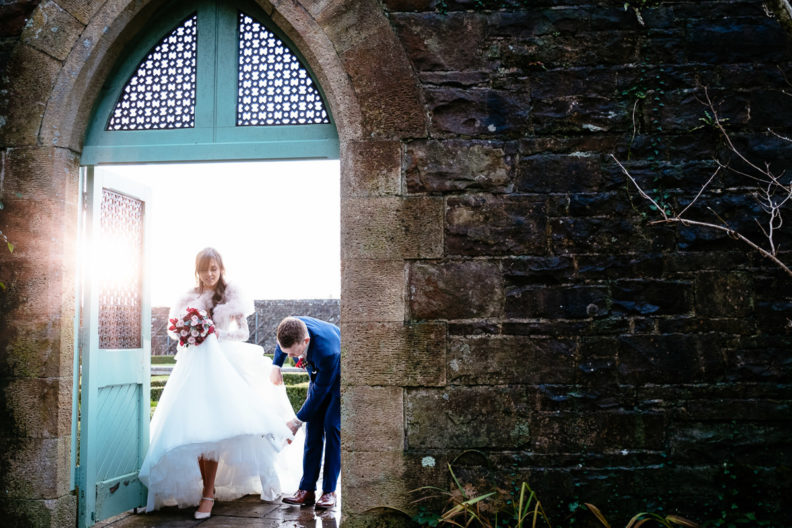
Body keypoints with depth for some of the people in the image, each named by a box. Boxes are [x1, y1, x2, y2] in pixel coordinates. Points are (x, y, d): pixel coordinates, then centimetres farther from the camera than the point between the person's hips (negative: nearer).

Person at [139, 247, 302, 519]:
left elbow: (243, 332, 6)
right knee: (194, 426, -7)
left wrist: (218, 333, -10)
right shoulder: (189, 297, 16)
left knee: (211, 426, -15)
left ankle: (208, 493, -12)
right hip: (194, 364, 3)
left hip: (222, 362, -3)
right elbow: (175, 328, 19)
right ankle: (207, 486, 4)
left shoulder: (231, 293, 8)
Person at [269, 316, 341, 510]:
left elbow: (319, 391, -29)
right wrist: (276, 365, -8)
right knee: (313, 428, 0)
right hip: (319, 375, 6)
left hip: (338, 379, -6)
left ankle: (329, 491, -7)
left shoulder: (327, 351, -43)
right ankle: (307, 490, 1)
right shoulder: (292, 327, -26)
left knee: (332, 427, -13)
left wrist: (297, 420, -20)